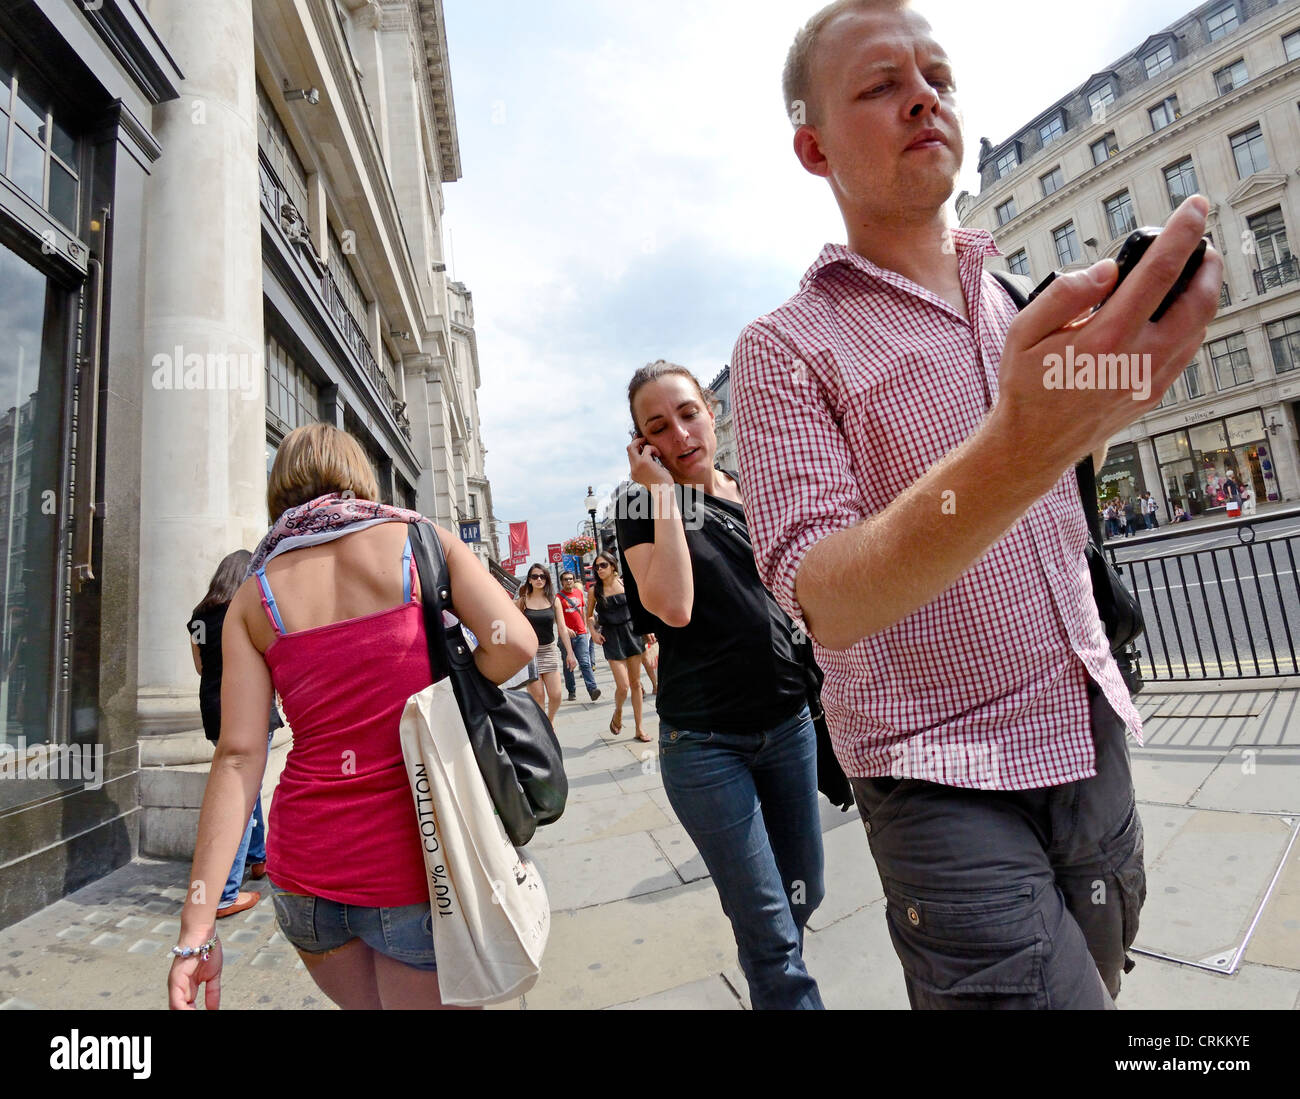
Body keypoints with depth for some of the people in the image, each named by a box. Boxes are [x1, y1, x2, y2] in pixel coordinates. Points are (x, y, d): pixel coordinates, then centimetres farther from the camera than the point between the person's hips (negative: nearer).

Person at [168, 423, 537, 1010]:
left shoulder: (252, 597, 4)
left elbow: (238, 757, -3)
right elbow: (514, 641, -15)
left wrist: (197, 926, 0)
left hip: (302, 863, 4)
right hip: (411, 863, -4)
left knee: (363, 1002, 29)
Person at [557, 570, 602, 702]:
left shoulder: (579, 592, 10)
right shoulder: (559, 596, -3)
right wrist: (566, 629, -21)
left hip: (581, 634, 2)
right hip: (566, 634, -2)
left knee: (585, 662, -7)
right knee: (568, 665, 6)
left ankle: (592, 689, -15)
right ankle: (572, 691, 16)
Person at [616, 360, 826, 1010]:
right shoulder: (644, 507, -7)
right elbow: (674, 607, -24)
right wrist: (663, 493, -19)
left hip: (788, 721, 6)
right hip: (704, 742, -5)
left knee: (804, 895, 20)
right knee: (771, 931, 1)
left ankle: (776, 985, 47)